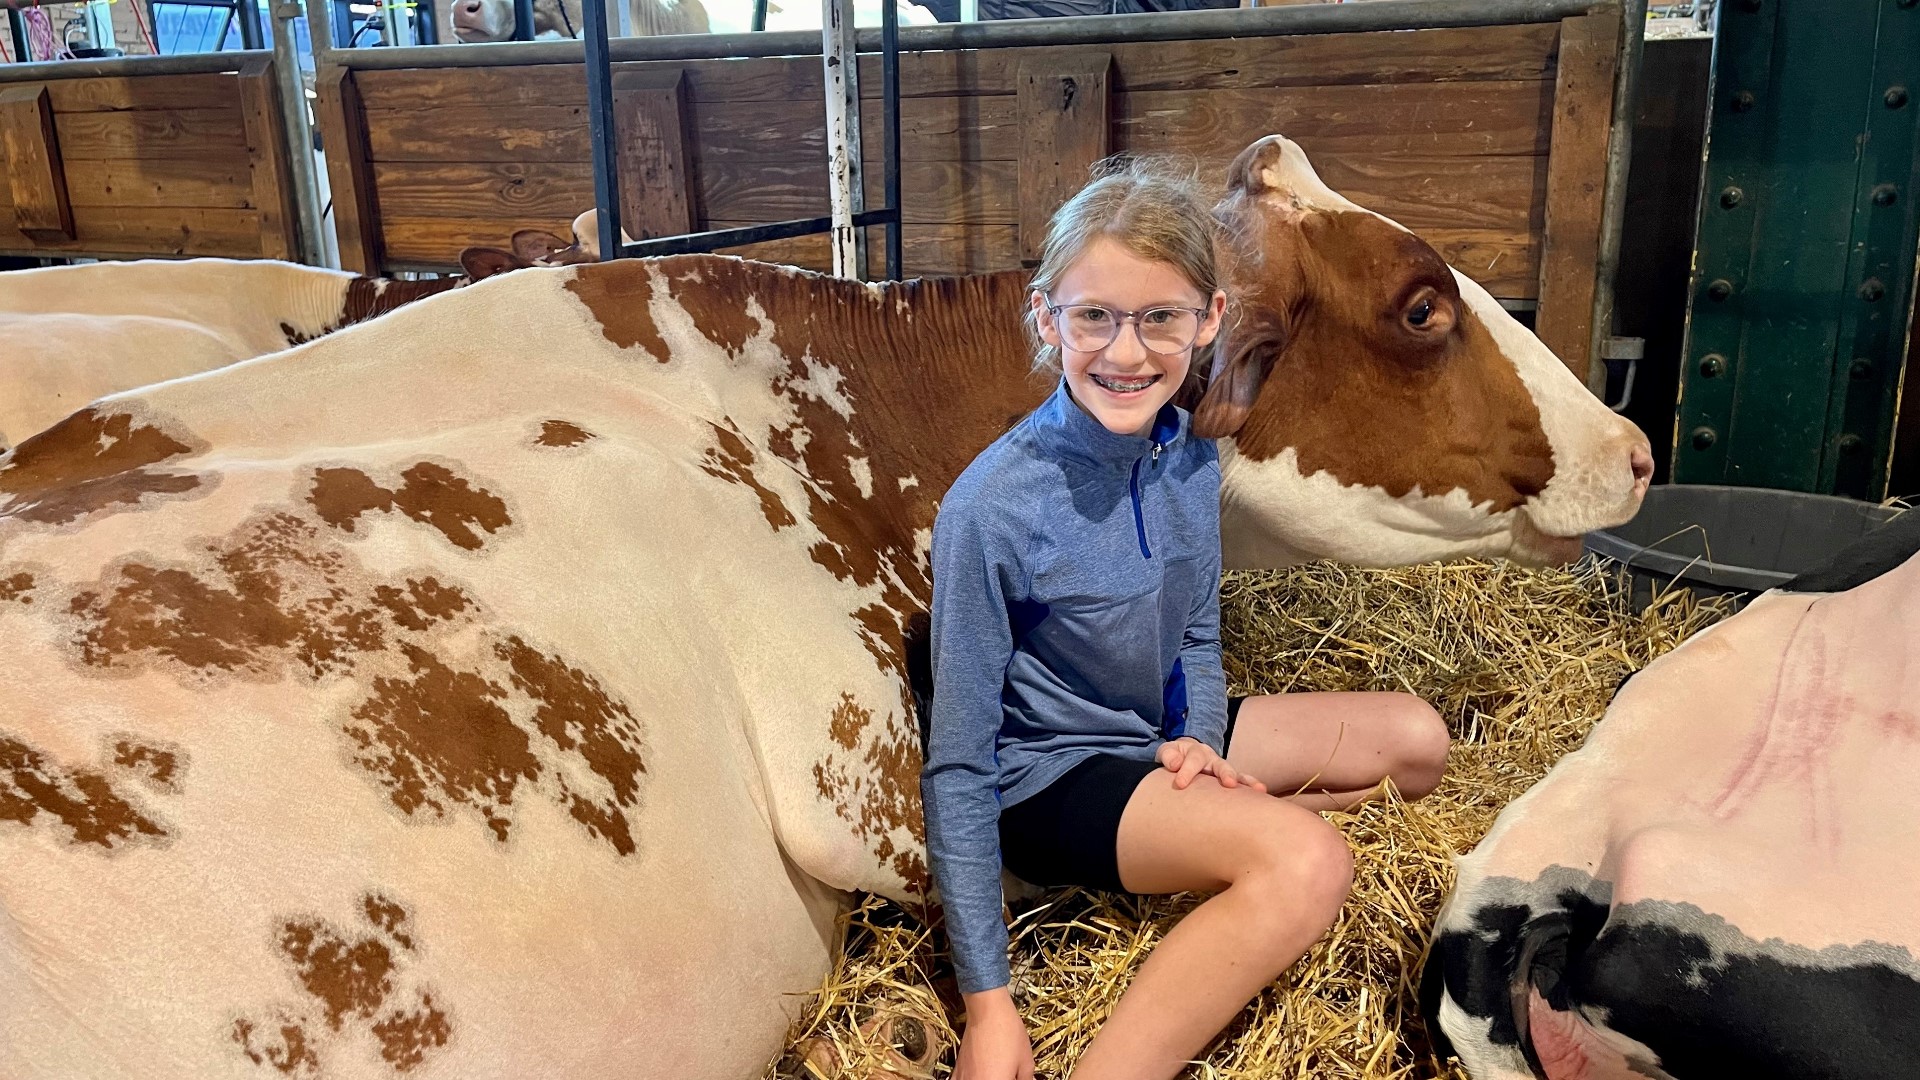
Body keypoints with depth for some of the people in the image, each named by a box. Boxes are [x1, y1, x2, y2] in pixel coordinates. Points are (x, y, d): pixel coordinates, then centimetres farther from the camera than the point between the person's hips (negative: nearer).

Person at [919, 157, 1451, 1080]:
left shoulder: (1188, 459, -7)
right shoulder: (991, 509, -28)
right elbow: (957, 767, -23)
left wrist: (1196, 740, -12)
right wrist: (986, 1003, -22)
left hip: (1160, 735, 8)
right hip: (1047, 772, -7)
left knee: (1415, 740, 11)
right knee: (1306, 863, -30)